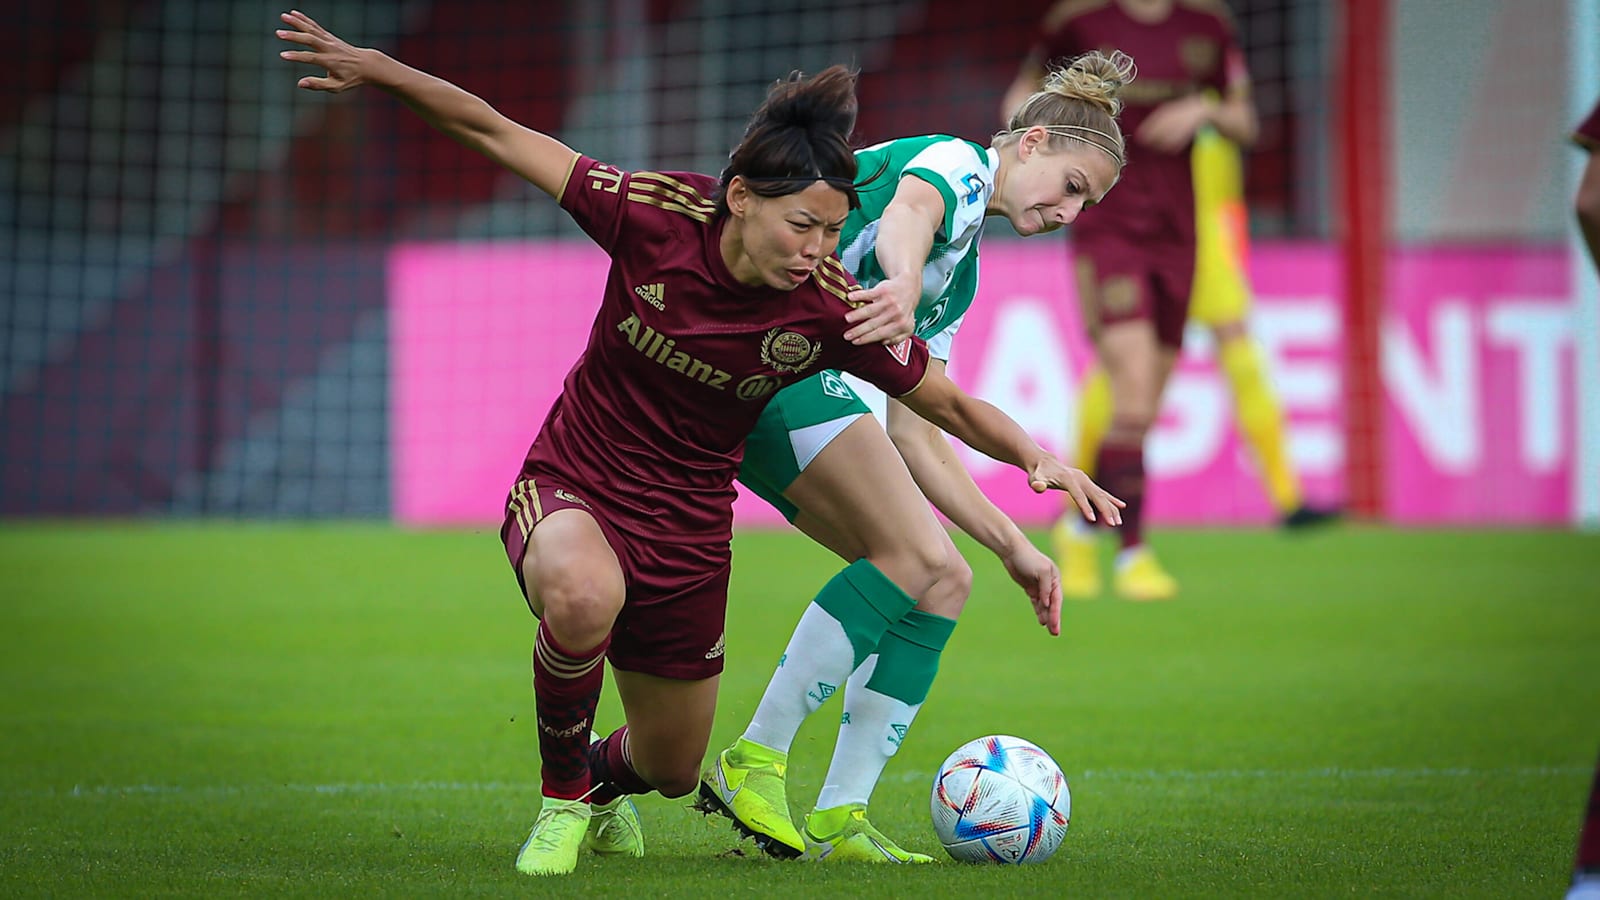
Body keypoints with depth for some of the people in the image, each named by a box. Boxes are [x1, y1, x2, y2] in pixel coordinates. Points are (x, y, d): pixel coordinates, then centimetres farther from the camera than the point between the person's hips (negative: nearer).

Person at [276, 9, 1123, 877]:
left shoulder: (830, 308, -19)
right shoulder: (659, 214, -22)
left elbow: (947, 401, -7)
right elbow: (498, 135, -15)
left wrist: (1040, 458, -23)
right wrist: (372, 66, -18)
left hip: (687, 527, 3)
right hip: (572, 486, -3)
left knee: (671, 769, 15)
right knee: (584, 595, -40)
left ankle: (602, 777, 56)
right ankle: (563, 797, -11)